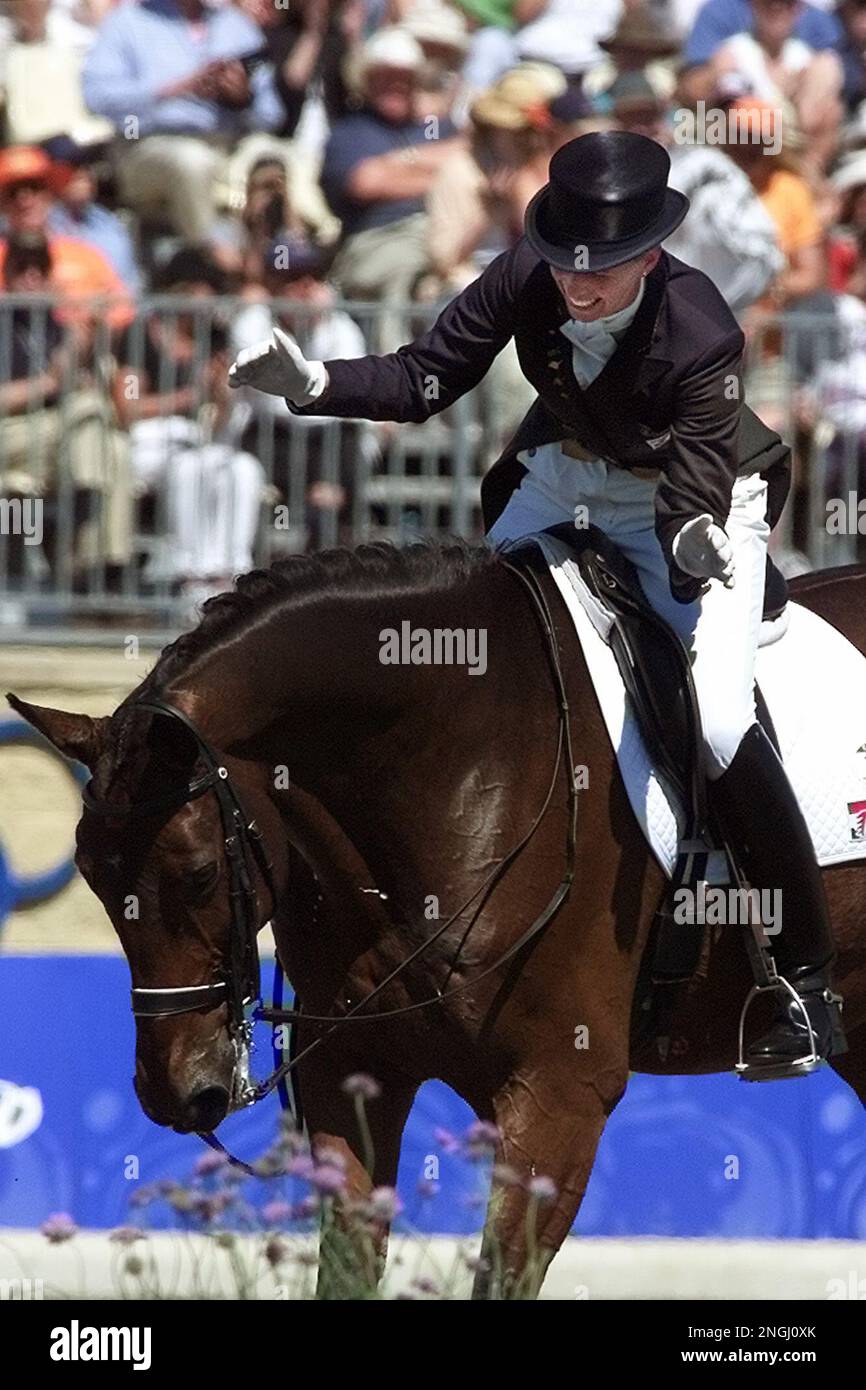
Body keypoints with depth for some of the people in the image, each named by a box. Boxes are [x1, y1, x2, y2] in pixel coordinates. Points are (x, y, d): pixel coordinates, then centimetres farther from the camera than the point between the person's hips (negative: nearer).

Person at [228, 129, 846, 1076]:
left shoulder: (701, 336, -34)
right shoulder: (526, 280, -23)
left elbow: (690, 500, -35)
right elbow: (426, 378, -14)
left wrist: (695, 548, -58)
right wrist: (315, 385, -30)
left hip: (695, 500, -6)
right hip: (564, 477, 6)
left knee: (721, 724, -19)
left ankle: (807, 982, -9)